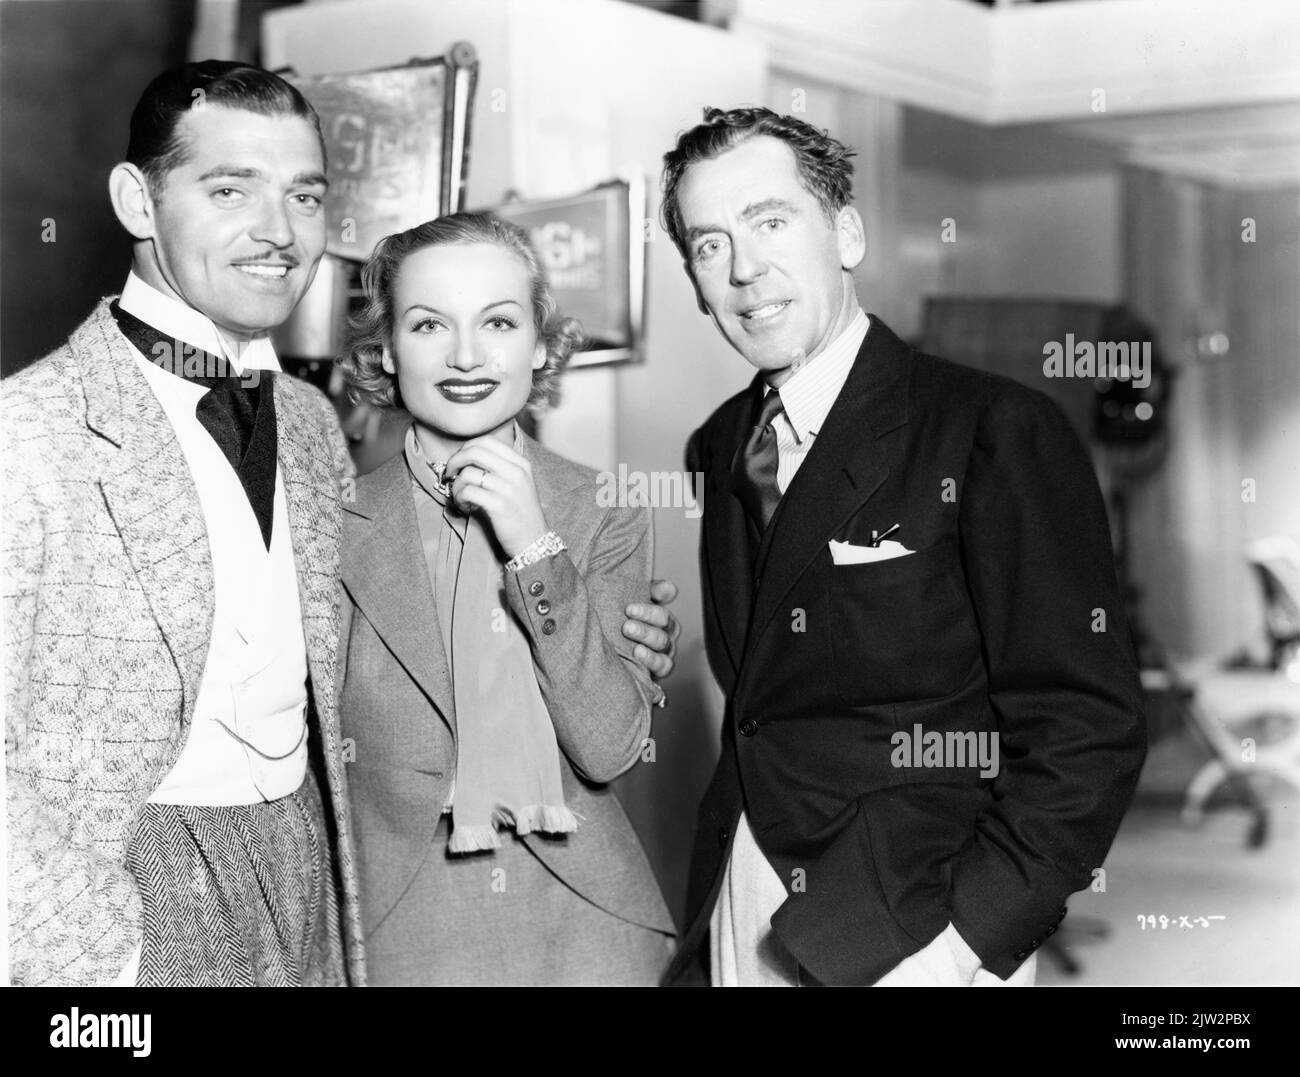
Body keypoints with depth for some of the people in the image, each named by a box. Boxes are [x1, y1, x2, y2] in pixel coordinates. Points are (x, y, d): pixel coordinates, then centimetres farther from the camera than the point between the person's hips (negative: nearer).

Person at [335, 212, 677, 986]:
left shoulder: (608, 515, -4)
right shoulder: (339, 529, -5)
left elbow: (611, 750, -12)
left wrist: (536, 550, -18)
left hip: (584, 928, 1)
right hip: (397, 936, 0)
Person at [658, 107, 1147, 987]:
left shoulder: (997, 432, -11)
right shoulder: (718, 450, 8)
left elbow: (1089, 726, -15)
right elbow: (744, 704, 11)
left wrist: (967, 939, -19)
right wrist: (709, 915, 1)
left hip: (913, 936, -5)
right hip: (742, 931, 5)